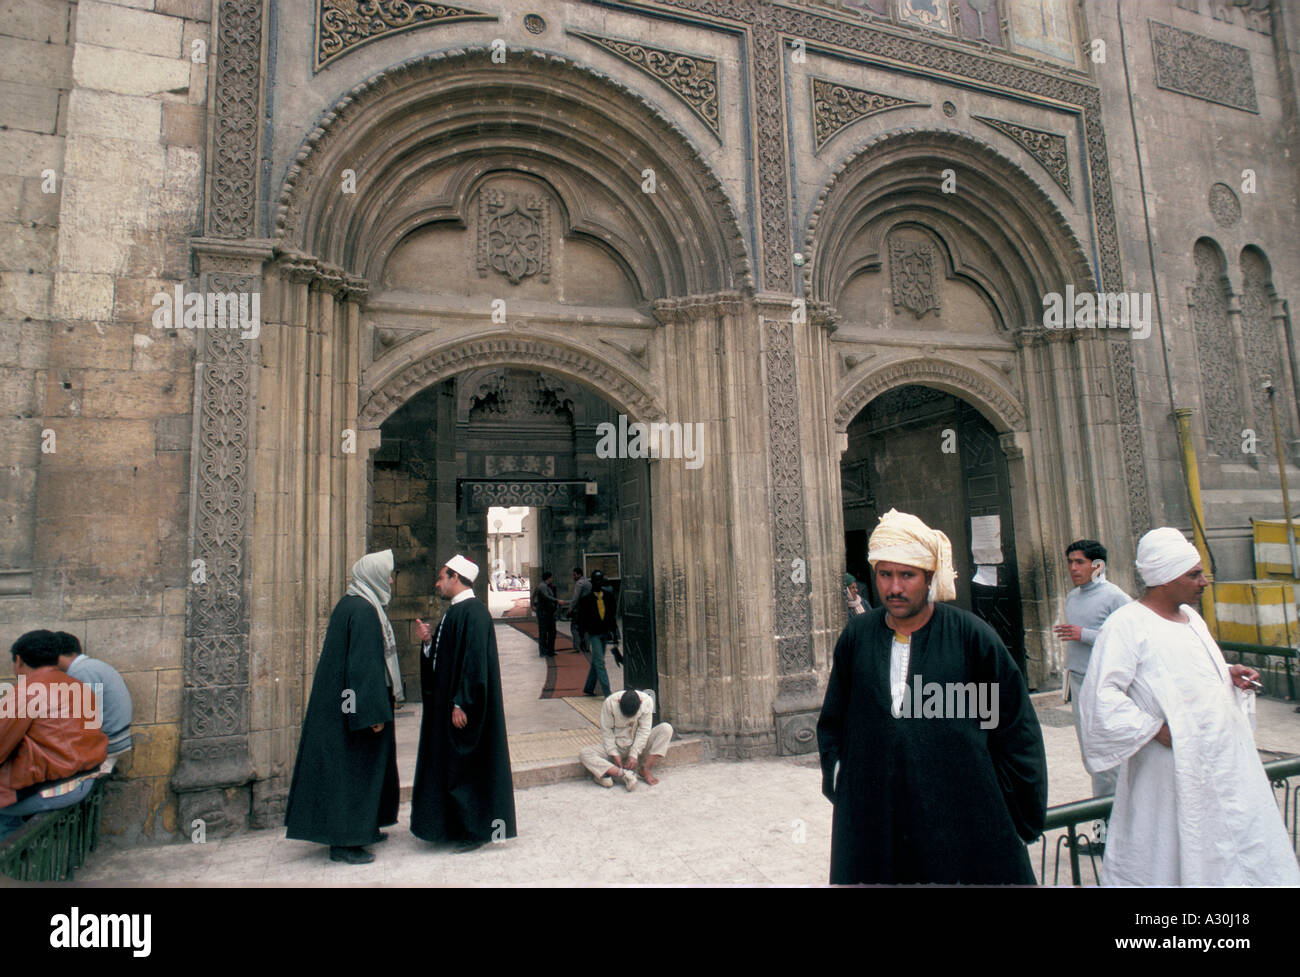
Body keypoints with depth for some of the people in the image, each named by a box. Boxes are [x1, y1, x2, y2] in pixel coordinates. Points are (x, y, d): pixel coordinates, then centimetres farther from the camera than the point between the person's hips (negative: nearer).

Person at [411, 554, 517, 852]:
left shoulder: (472, 612, -18)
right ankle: (457, 825, 29)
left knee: (466, 765, -1)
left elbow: (475, 660, -24)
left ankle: (475, 830, 12)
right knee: (449, 764, 17)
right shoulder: (455, 611, 12)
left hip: (465, 705, -10)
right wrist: (429, 641, 2)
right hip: (446, 701, 10)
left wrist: (461, 704, -24)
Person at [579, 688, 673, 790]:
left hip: (639, 744, 1)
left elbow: (644, 730, -16)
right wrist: (614, 754, -19)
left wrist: (634, 754, -23)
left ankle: (646, 769, -21)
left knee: (666, 729, -25)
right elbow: (606, 731, -13)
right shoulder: (610, 702, -22)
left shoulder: (647, 701, -20)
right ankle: (623, 774, -37)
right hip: (617, 745, 0)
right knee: (584, 753, -26)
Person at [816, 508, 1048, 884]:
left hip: (961, 819, -2)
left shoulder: (970, 635, -6)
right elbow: (833, 722, 13)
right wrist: (839, 781, 6)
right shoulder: (857, 636, 1)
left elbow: (1016, 727, 0)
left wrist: (1019, 819, 1)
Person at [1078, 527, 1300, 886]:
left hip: (1226, 764, 9)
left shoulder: (1191, 617, 10)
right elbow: (1101, 696, -24)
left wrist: (1228, 674, 6)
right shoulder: (1126, 624, -18)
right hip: (1173, 773, -8)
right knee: (1168, 864, 5)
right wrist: (1156, 729, -21)